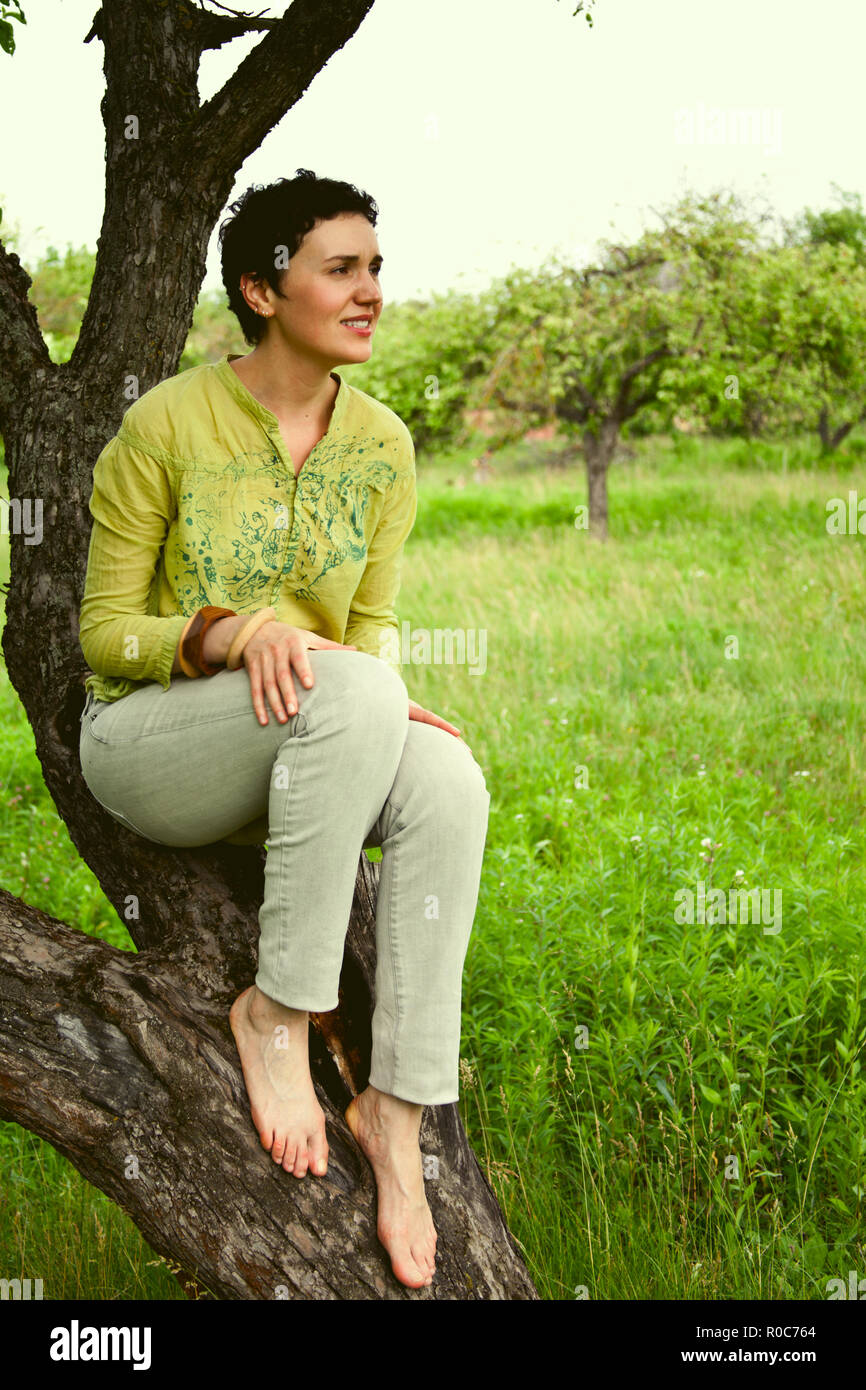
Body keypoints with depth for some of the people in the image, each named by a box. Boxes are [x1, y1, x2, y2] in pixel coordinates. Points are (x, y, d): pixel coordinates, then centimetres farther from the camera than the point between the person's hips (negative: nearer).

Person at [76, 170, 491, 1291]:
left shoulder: (381, 444, 3)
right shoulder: (166, 423, -11)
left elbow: (373, 626, 11)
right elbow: (104, 636, -7)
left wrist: (376, 695, -14)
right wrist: (230, 632, -27)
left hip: (310, 739, 5)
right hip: (144, 739, -4)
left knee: (449, 782, -30)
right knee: (350, 698, -36)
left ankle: (397, 1111, -25)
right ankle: (276, 1011, -24)